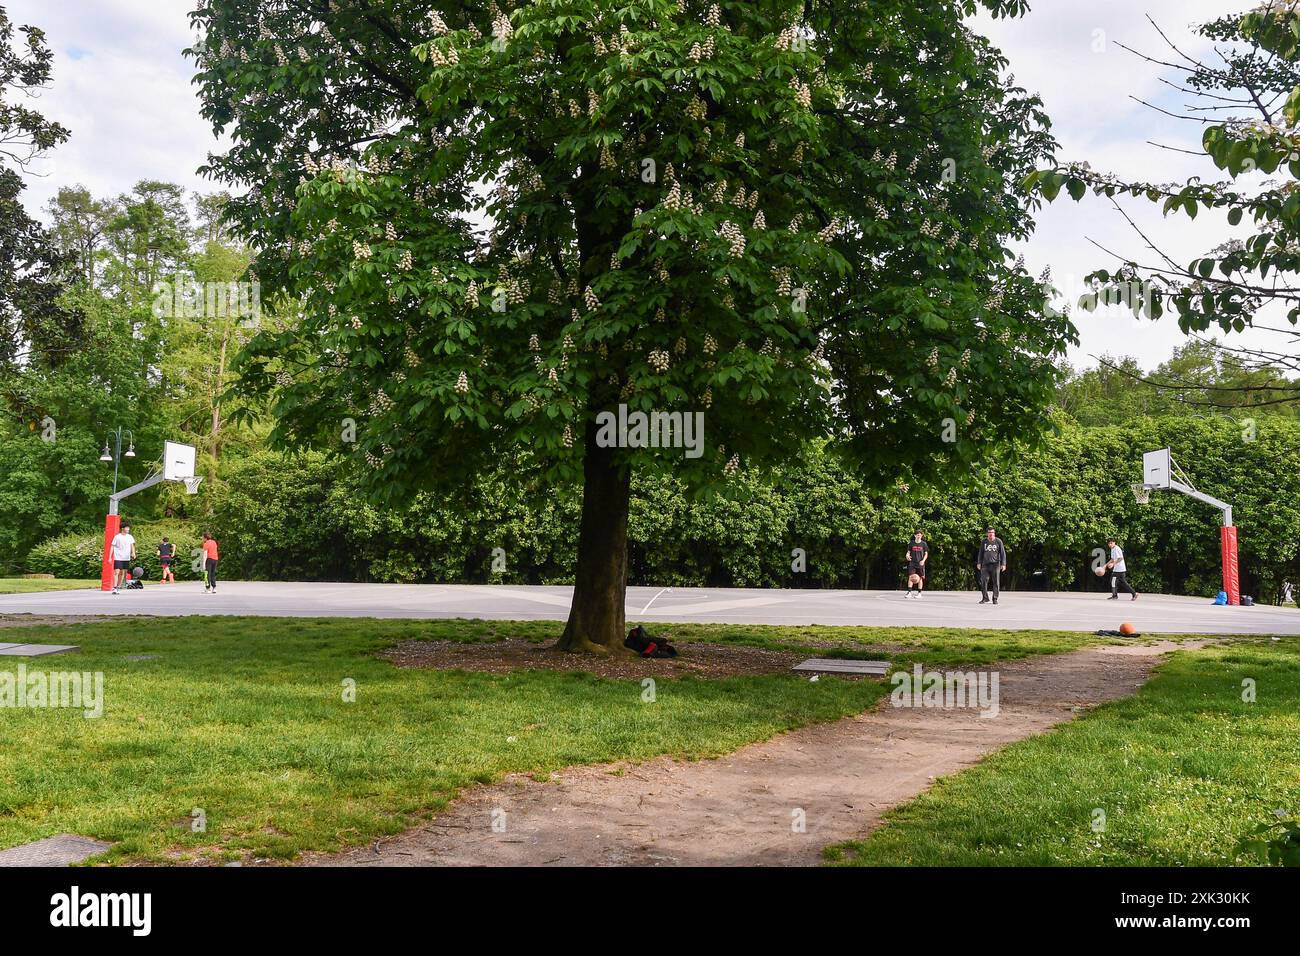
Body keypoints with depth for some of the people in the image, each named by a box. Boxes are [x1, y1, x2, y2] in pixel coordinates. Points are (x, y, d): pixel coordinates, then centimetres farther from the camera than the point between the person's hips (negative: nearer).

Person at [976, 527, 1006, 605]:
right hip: (985, 564, 2)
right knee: (983, 581, -6)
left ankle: (995, 599, 9)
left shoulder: (998, 541, -1)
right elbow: (981, 553, 15)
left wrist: (1003, 564, -7)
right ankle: (985, 598, 6)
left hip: (995, 564, -2)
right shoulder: (983, 542, 7)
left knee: (996, 582, 0)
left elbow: (1003, 553, 0)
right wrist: (979, 563, 8)